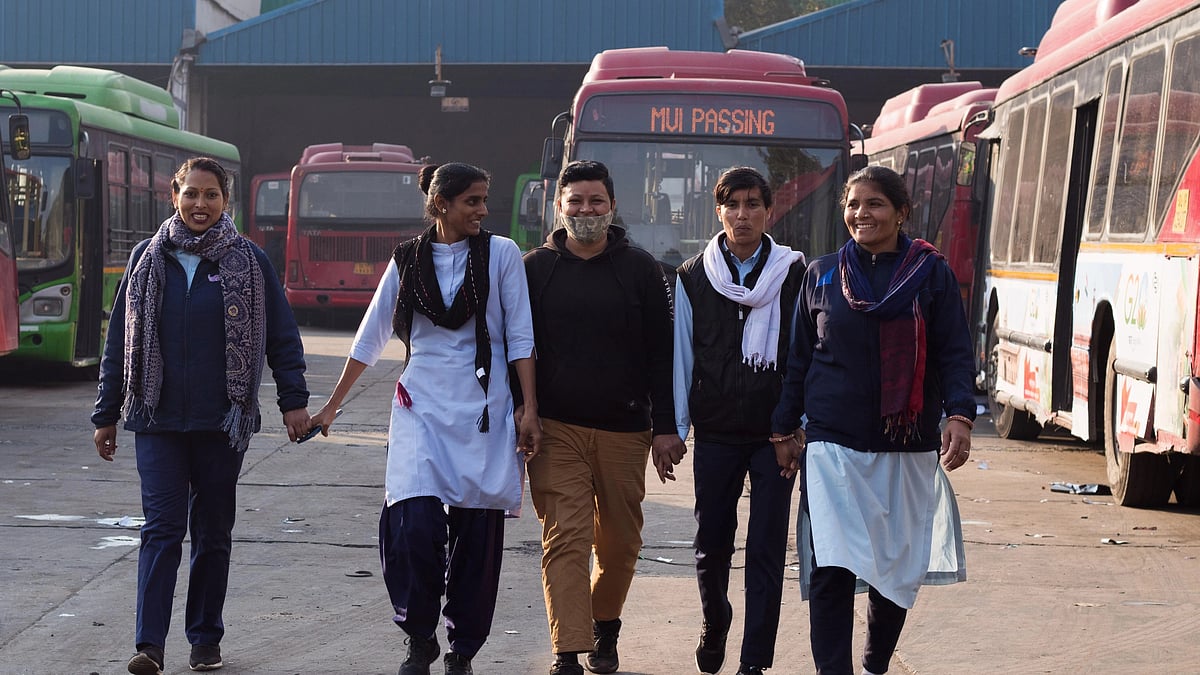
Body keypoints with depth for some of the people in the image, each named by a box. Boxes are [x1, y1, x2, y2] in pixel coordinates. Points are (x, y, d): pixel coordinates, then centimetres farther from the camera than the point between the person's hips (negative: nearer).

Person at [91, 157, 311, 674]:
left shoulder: (249, 261, 2)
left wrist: (294, 401, -2)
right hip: (158, 419, 0)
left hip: (223, 421, 0)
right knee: (162, 527, -8)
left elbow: (282, 336, 4)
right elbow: (120, 339, 10)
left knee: (213, 531, 8)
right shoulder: (148, 258, 6)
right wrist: (106, 414, 9)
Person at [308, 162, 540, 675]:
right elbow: (369, 338, 14)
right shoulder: (407, 261, 7)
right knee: (416, 526, -15)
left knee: (477, 536, 1)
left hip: (483, 413, 0)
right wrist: (332, 406, 16)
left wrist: (530, 412, -3)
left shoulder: (501, 254, 3)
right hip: (421, 409, 0)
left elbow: (519, 339, 2)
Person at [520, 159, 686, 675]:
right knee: (565, 540, -9)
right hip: (555, 429, -1)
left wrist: (665, 428, -1)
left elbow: (662, 355, 5)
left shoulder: (640, 270, 6)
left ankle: (604, 626, 32)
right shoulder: (534, 269, 6)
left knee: (619, 542, 9)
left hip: (624, 430, 1)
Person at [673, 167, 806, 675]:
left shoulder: (795, 274, 1)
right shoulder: (694, 277, 6)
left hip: (776, 433, -2)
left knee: (766, 550, -3)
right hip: (716, 432, 2)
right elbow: (681, 356, 8)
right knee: (711, 543, 8)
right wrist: (674, 428, 4)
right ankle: (714, 621, 35)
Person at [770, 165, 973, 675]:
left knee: (898, 569, 9)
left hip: (908, 448, 0)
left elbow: (954, 354, 0)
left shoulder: (932, 274, 4)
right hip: (832, 443, 0)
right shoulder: (822, 275, 8)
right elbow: (799, 358, 13)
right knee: (832, 570, -11)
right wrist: (785, 428, 12)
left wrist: (960, 415, -15)